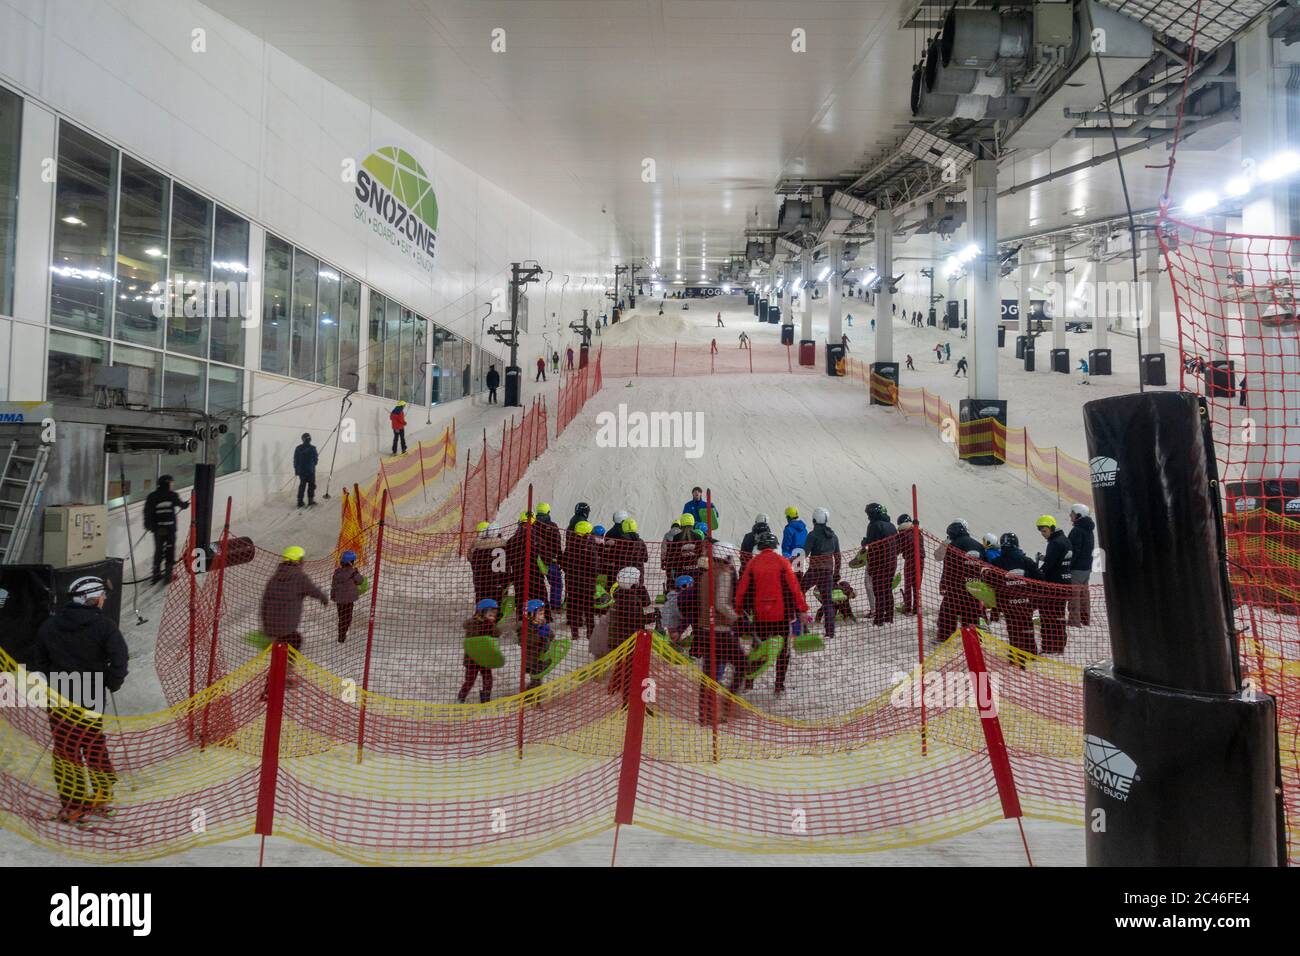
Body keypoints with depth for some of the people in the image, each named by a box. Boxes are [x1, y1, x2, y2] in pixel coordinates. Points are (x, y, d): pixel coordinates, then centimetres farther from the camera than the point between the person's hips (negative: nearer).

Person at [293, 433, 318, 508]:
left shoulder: (298, 448, -3)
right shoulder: (312, 448, -13)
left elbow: (295, 460, 2)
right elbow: (315, 459, -4)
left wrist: (296, 469, 12)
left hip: (301, 470, 4)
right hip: (310, 470, -4)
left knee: (302, 485, 14)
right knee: (311, 486, 8)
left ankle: (300, 502, 14)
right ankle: (310, 501, 7)